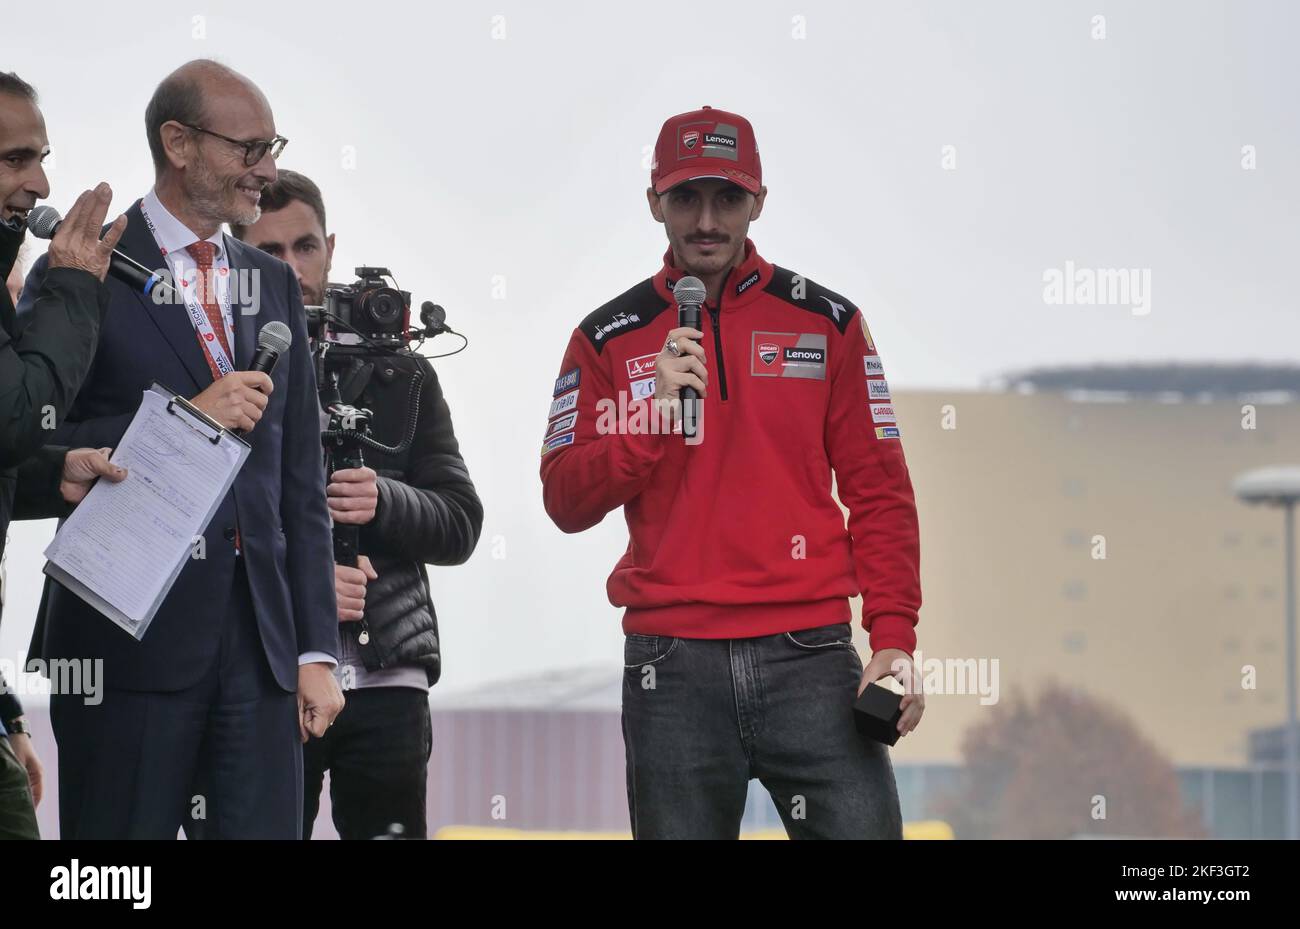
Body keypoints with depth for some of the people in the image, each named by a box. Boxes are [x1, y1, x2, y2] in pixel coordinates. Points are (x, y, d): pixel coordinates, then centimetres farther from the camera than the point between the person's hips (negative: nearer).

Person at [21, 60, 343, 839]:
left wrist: (317, 650, 10)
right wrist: (183, 422, -15)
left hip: (260, 630, 5)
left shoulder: (274, 286, 16)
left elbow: (301, 483, 16)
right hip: (131, 632, -5)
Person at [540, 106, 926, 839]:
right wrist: (653, 413, -12)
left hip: (810, 658, -1)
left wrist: (894, 637, -3)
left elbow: (880, 493, 6)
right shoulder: (608, 339, 8)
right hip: (673, 669, 1)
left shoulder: (827, 323, 8)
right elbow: (566, 502, 2)